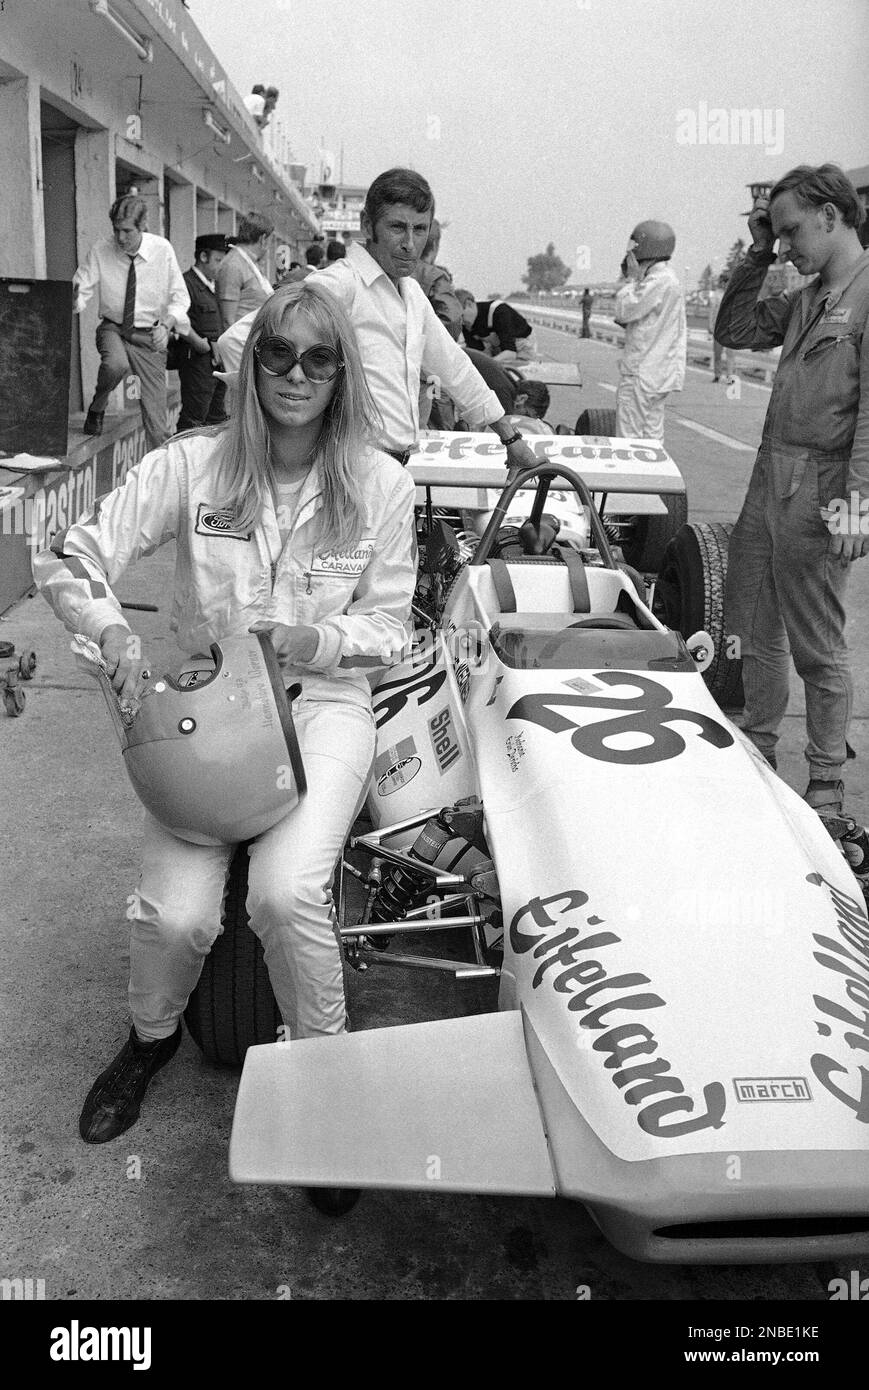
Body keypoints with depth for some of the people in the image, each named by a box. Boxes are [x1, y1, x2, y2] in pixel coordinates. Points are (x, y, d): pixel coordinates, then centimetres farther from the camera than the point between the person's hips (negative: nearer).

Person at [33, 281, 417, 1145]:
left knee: (285, 892, -28)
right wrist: (110, 629, -23)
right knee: (174, 914, -18)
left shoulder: (381, 485, -3)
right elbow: (67, 561, -3)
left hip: (324, 701, 0)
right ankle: (151, 1038, 20)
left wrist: (315, 640, -17)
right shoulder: (191, 465, -5)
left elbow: (389, 629, 3)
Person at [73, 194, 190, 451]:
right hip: (113, 329, 0)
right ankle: (96, 410, -6)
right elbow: (81, 286, -8)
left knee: (155, 416, -3)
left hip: (150, 336, 0)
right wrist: (76, 299, -33)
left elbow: (180, 297, -5)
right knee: (116, 363, -36)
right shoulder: (101, 250, -10)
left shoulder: (162, 249, -9)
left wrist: (166, 325, -23)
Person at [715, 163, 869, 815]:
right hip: (769, 480, 8)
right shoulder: (807, 297, 14)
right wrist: (758, 256, 14)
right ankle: (758, 750, 32)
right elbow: (734, 331, 24)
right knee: (756, 630, 16)